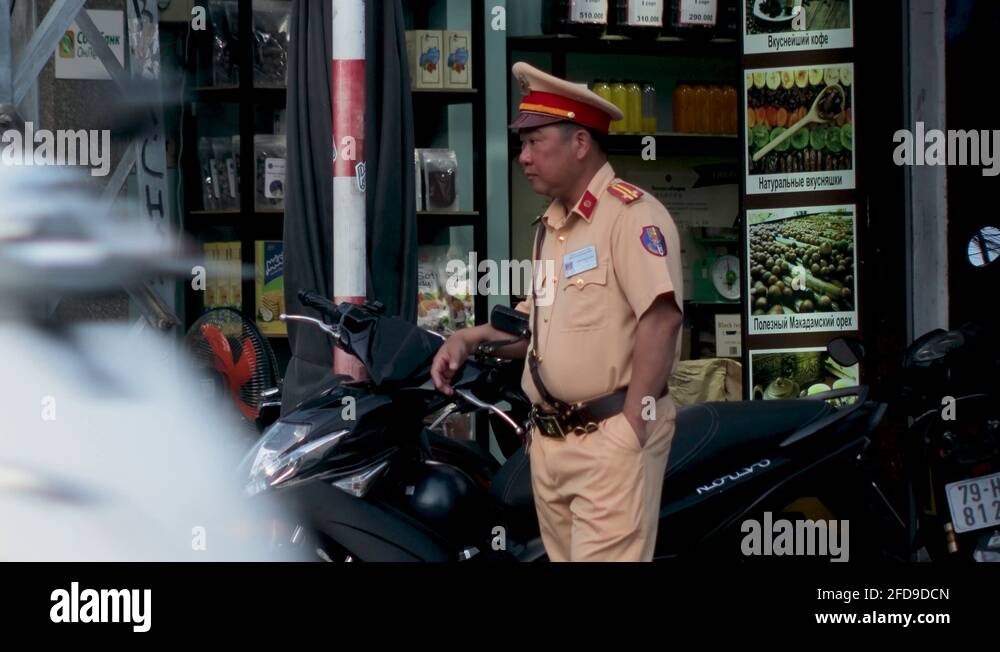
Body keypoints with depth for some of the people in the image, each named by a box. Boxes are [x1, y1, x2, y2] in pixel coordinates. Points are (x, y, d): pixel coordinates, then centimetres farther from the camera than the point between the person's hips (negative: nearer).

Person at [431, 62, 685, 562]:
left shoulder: (630, 213, -12)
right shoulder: (551, 225, 19)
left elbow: (661, 316, -21)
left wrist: (631, 425, -22)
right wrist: (471, 339, 11)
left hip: (610, 438, -9)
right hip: (549, 440, 9)